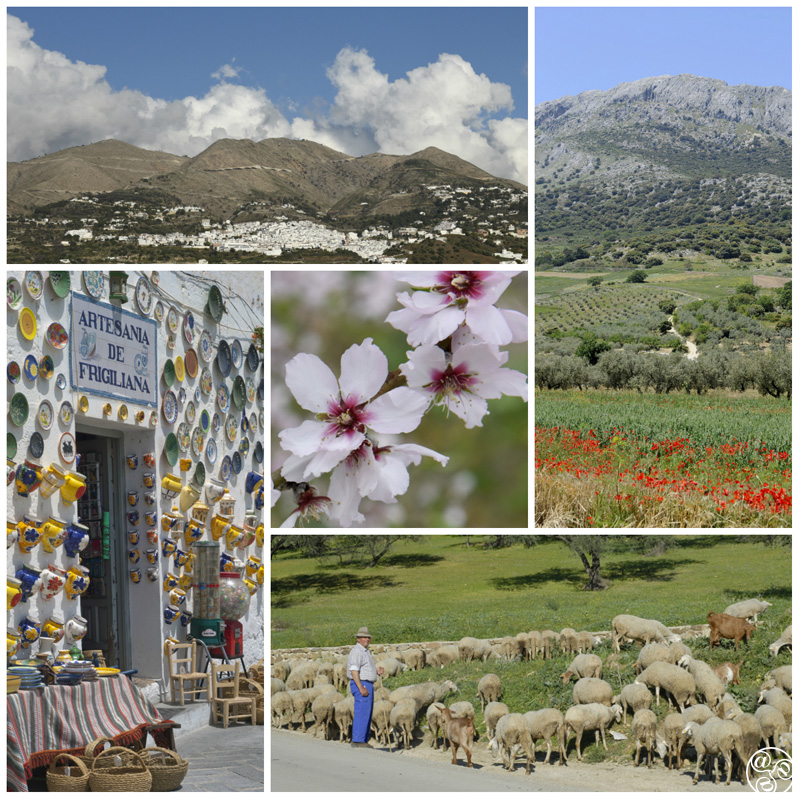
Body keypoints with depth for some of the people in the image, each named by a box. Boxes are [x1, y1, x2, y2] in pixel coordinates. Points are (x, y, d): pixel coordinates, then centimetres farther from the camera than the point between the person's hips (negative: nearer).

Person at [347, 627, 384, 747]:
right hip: (361, 684, -10)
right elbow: (354, 671, -20)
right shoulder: (356, 651, -12)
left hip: (367, 685, 10)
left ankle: (364, 740, 16)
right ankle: (357, 741, -10)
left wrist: (376, 671, 8)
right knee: (362, 713, -11)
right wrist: (361, 688, -25)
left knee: (367, 714, 12)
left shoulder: (365, 651, 19)